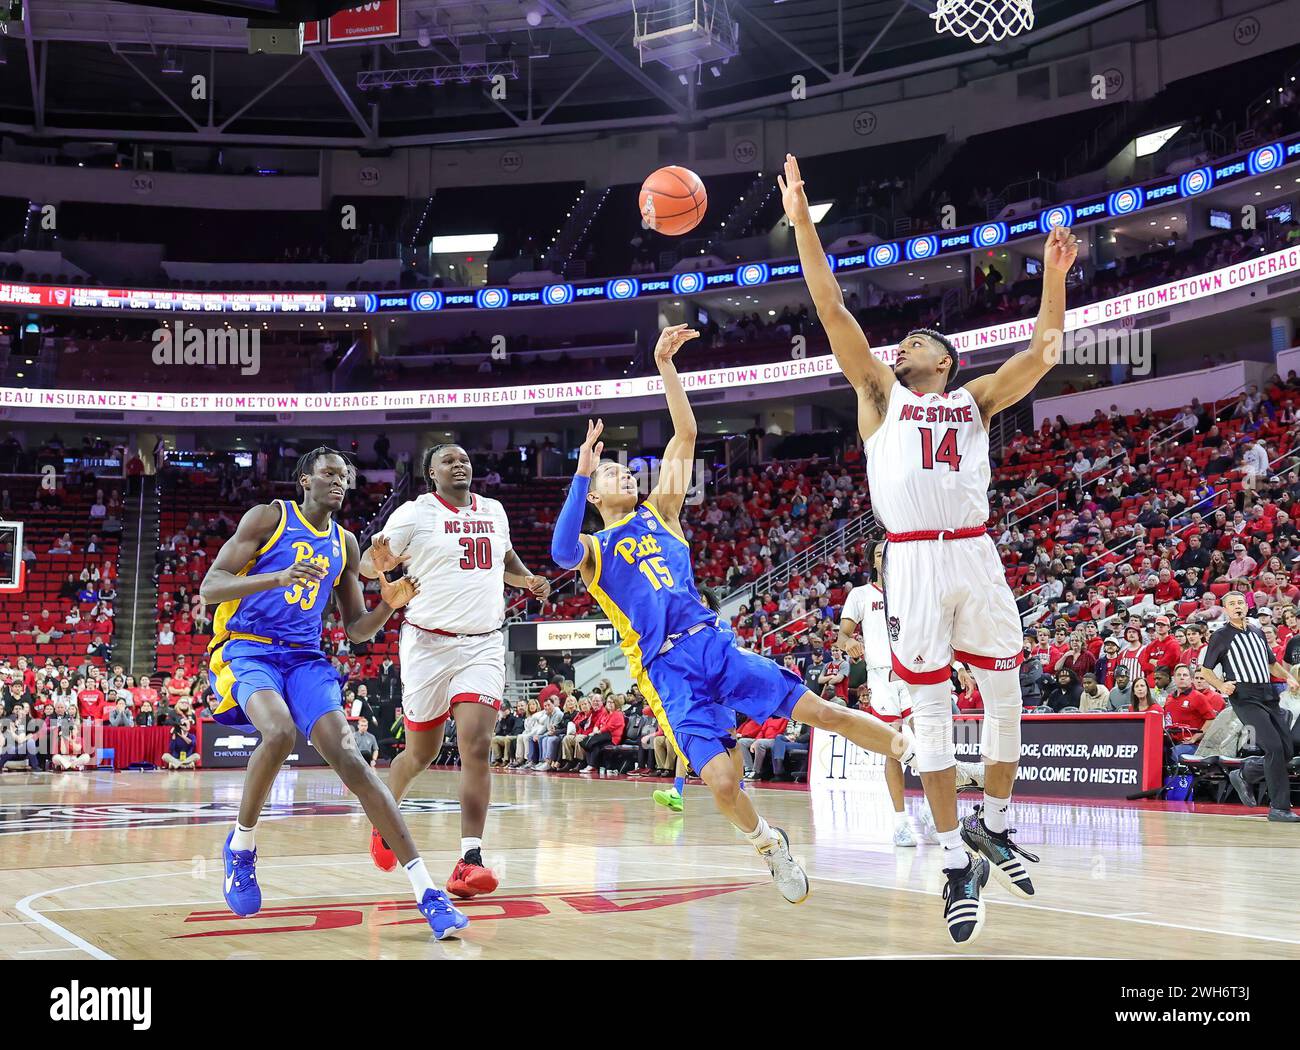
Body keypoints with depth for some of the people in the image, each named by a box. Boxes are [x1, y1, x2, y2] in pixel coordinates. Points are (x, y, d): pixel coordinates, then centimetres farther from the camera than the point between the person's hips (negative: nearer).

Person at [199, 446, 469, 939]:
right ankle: (240, 846, -7)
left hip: (305, 659, 4)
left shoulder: (345, 544, 16)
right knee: (280, 733, -35)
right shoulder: (269, 517, 1)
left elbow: (355, 630, 19)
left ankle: (427, 892, -22)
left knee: (348, 758, -16)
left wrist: (388, 605, -3)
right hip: (246, 650, -4)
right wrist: (279, 577, -25)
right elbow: (209, 587, -8)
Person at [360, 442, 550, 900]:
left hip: (484, 645, 3)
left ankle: (470, 859, -15)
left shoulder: (493, 511, 11)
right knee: (421, 752, 9)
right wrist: (380, 561, -29)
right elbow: (368, 565, -5)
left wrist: (527, 580, 9)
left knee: (476, 746, -14)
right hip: (429, 643, -2)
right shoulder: (414, 513, -3)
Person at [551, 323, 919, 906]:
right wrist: (580, 473, -25)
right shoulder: (593, 549, 9)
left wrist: (665, 365, 0)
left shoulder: (658, 512, 19)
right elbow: (561, 554, -18)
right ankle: (770, 845, 13)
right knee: (722, 782, -16)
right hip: (666, 669, -3)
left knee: (818, 710, -9)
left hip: (714, 642, 3)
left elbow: (685, 434, 10)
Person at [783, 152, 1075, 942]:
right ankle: (958, 864, 7)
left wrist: (1054, 276, -1)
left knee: (1005, 696, 7)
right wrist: (802, 223, 1)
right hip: (913, 561, -2)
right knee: (931, 711, 0)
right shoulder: (880, 393, 13)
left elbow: (1042, 355, 7)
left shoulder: (975, 399, 18)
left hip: (976, 555, 2)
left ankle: (993, 825, 27)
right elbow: (833, 310, 6)